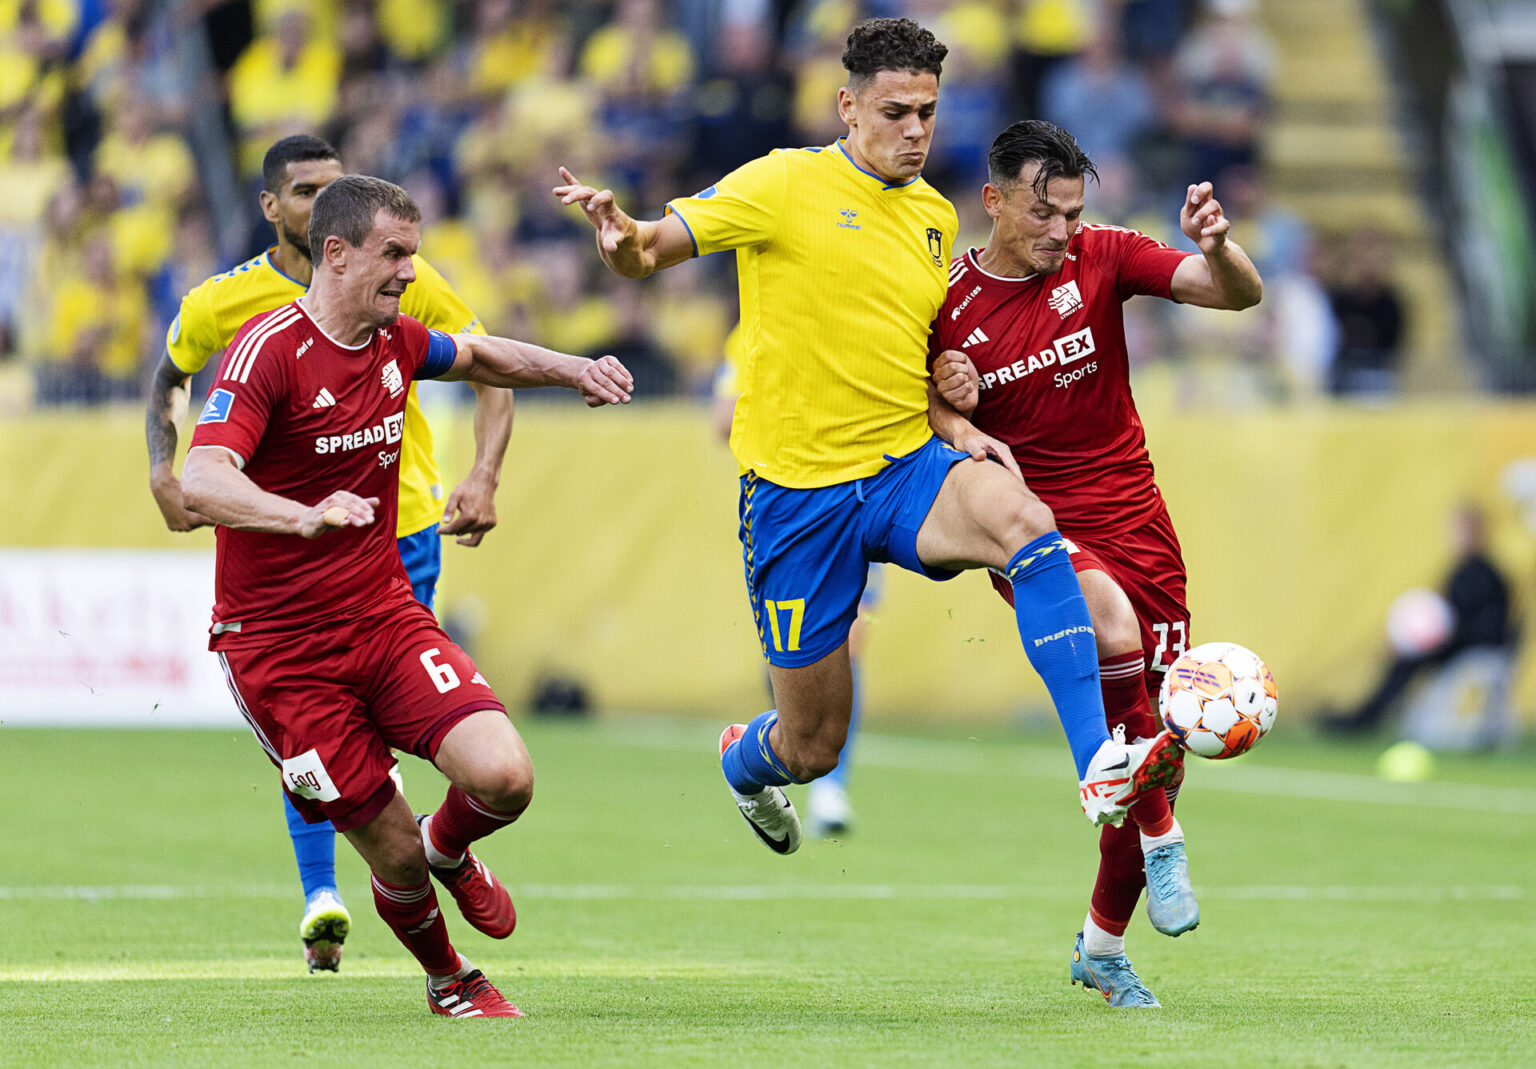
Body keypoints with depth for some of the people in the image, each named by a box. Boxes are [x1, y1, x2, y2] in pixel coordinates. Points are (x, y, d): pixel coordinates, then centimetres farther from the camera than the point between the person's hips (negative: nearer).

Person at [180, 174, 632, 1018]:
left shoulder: (395, 341, 5)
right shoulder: (269, 349, -17)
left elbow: (480, 359, 29)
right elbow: (201, 481, -31)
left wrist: (572, 369, 10)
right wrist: (305, 517, -49)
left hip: (383, 613, 6)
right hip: (277, 646, -6)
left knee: (503, 777, -17)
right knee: (394, 857, -3)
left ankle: (450, 851, 20)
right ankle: (448, 981, 29)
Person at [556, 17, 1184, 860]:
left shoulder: (936, 217, 12)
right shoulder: (786, 184, -6)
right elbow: (647, 253, -8)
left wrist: (959, 432, 5)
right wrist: (621, 237, -33)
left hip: (906, 471, 4)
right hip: (796, 490, -4)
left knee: (1022, 518, -32)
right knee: (814, 747, 4)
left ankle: (1100, 767, -39)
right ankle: (743, 761, 45)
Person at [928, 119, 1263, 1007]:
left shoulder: (1101, 257, -1)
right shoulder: (948, 308, -4)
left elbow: (1240, 295, -8)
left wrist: (1217, 249, -30)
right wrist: (946, 407, -15)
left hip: (1136, 524, 3)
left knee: (1157, 746, 4)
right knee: (1112, 623, -38)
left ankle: (1103, 942, 25)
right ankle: (1160, 838, -24)